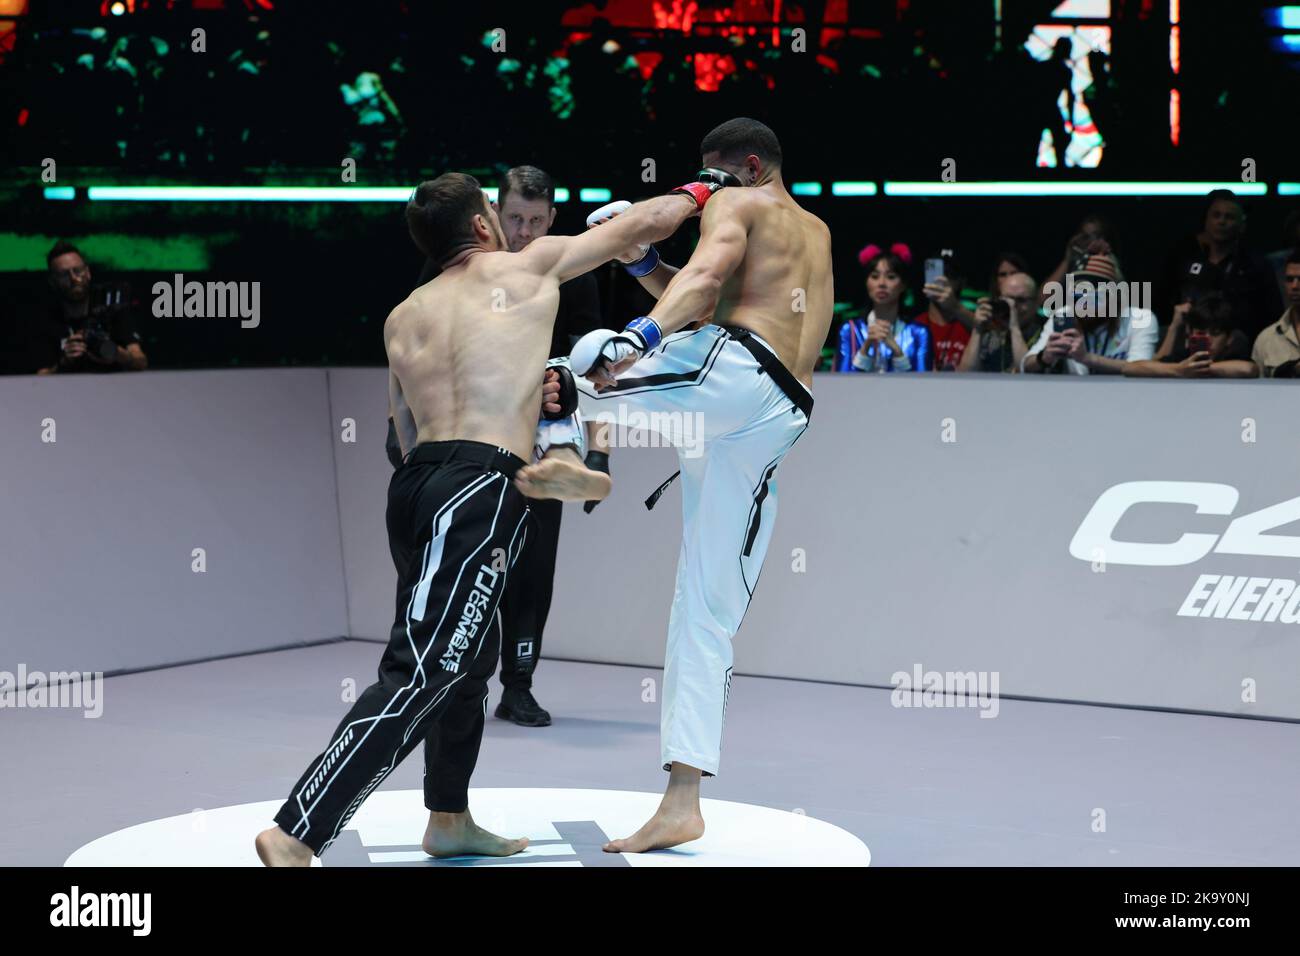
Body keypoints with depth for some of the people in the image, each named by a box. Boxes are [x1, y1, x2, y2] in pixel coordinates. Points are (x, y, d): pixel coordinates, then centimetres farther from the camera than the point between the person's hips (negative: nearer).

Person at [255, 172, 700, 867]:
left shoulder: (403, 319, 21)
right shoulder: (528, 267, 9)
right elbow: (642, 225, 21)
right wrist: (696, 194, 40)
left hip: (415, 485, 8)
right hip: (477, 492, -8)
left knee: (469, 658, 25)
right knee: (420, 673, -13)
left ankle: (449, 821, 34)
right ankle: (296, 837, -22)